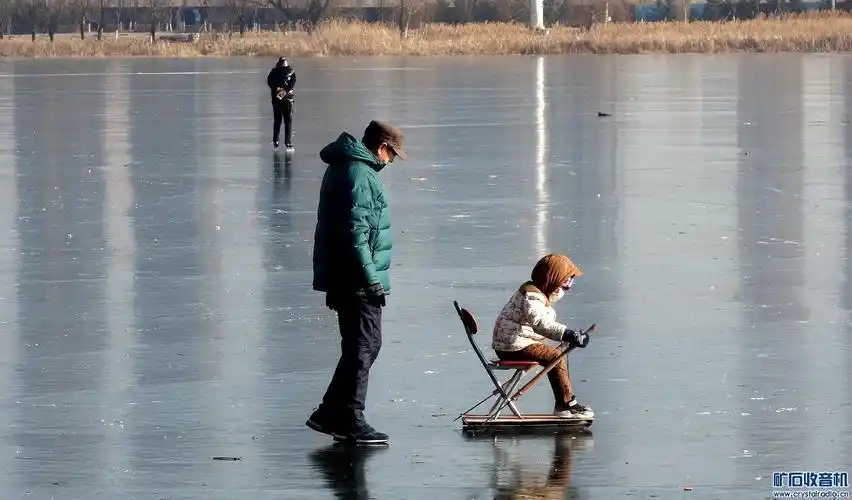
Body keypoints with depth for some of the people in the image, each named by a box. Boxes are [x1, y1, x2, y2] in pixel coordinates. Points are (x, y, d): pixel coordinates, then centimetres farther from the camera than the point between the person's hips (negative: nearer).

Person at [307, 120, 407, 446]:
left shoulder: (341, 169, 16)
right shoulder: (360, 176, -17)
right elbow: (355, 235, -23)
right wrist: (371, 280, -22)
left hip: (342, 280, 10)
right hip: (358, 283, -10)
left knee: (359, 346, 16)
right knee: (365, 346, -5)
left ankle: (329, 415, 19)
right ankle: (349, 421, -2)